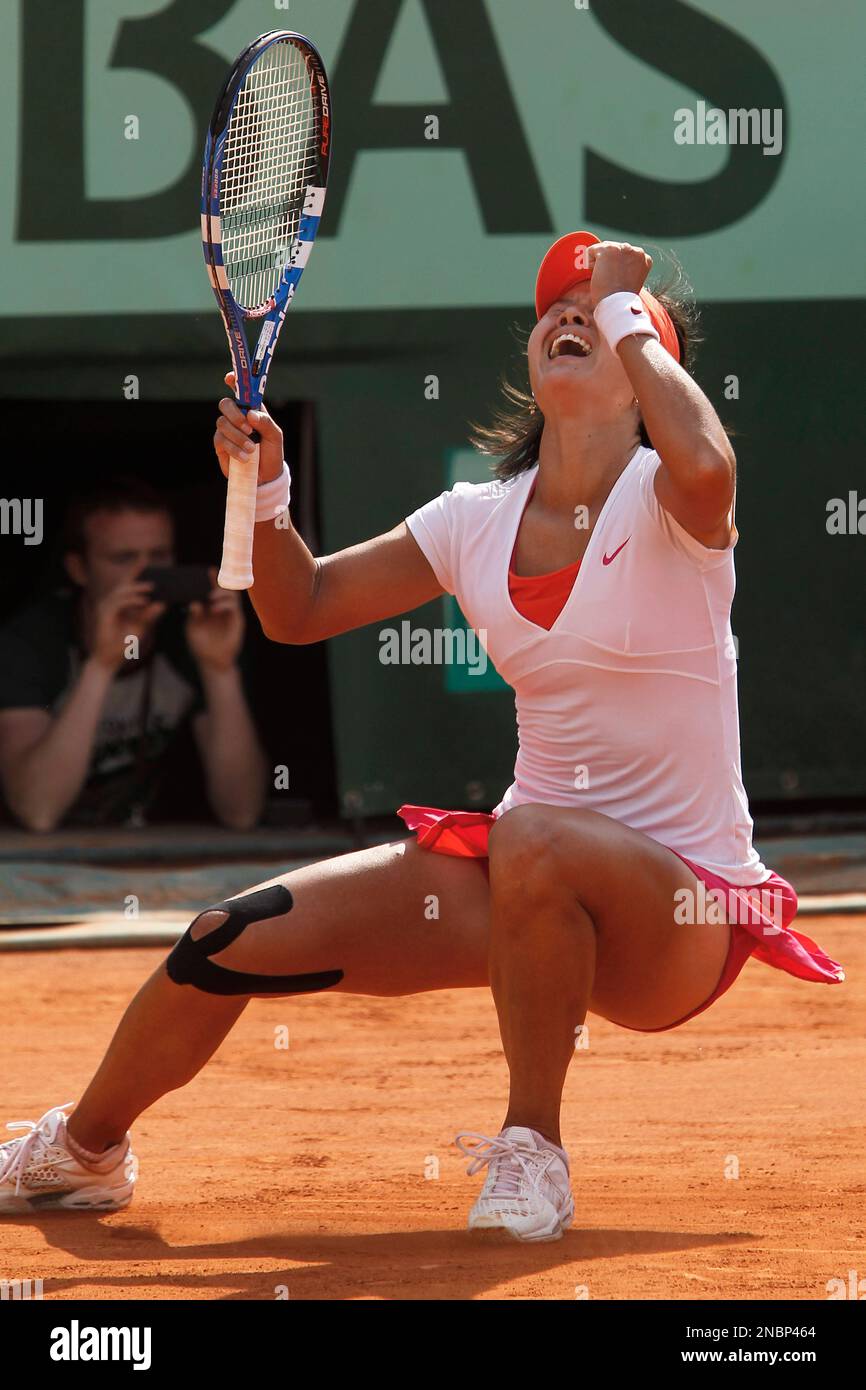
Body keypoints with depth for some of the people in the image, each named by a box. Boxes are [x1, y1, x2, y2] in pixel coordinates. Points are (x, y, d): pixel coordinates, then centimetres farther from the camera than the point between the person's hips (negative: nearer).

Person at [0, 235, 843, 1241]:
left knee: (536, 840, -39)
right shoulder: (478, 522, 5)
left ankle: (532, 1148, -17)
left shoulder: (661, 502, -12)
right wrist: (264, 486, -6)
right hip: (520, 889, 6)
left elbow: (704, 464, -37)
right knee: (232, 941, -5)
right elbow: (300, 611, 14)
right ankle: (81, 1153, 24)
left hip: (679, 919, -6)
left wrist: (625, 308, -22)